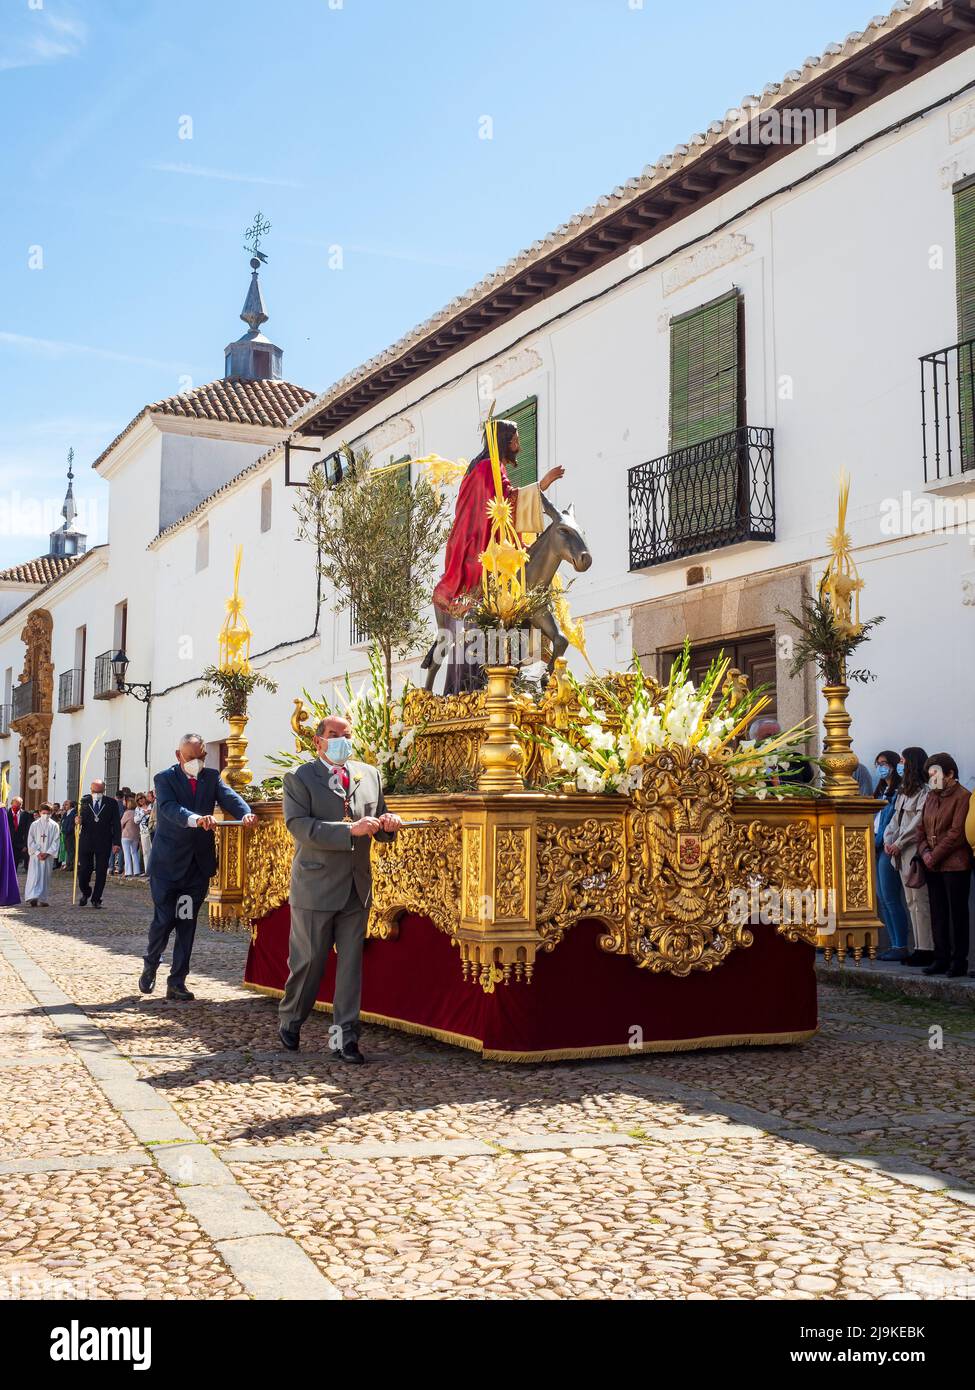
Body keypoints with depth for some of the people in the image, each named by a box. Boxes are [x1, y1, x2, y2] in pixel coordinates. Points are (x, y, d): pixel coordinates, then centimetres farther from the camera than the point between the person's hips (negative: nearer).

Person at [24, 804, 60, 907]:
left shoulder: (54, 826, 3)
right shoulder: (34, 824, 3)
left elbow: (56, 841, 0)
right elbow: (30, 840, 1)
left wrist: (47, 853, -10)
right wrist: (37, 852, -10)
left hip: (48, 855, 1)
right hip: (36, 855, -1)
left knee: (46, 877, 4)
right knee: (35, 875, -13)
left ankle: (43, 899, 11)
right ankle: (33, 897, -20)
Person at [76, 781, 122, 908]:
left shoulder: (111, 803, -1)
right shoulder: (84, 801, 4)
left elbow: (116, 824, -1)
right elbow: (81, 819, 6)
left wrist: (116, 842, -7)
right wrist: (78, 820, -19)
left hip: (104, 843, -1)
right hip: (86, 841, 1)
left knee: (101, 872, 3)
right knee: (83, 871, 2)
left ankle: (96, 899, 14)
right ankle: (85, 893, 28)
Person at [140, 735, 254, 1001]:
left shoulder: (212, 777, 6)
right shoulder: (165, 778, -6)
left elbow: (229, 797, -11)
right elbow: (169, 808, -24)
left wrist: (246, 814, -33)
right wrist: (196, 819, -43)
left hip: (199, 862, 4)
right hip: (168, 862, -4)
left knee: (187, 923, 6)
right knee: (164, 919, 0)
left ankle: (177, 981, 14)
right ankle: (150, 965, 28)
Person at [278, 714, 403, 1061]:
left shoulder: (369, 775, 12)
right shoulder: (299, 778, -4)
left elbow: (377, 825, 19)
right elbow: (299, 825, -18)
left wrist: (388, 825, -7)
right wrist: (350, 830, -27)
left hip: (357, 888, 4)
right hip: (315, 887, -4)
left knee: (351, 962, 5)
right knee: (307, 962, 6)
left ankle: (344, 1036, 11)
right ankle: (289, 1023, 27)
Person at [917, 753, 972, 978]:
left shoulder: (962, 797, -8)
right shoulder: (931, 797, 16)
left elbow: (957, 833, -14)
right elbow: (923, 829, 16)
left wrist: (935, 856, -13)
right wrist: (924, 852, -2)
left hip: (955, 865, -7)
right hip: (933, 866, 7)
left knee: (957, 913, -2)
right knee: (938, 913, 8)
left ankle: (959, 961, 4)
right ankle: (941, 959, 14)